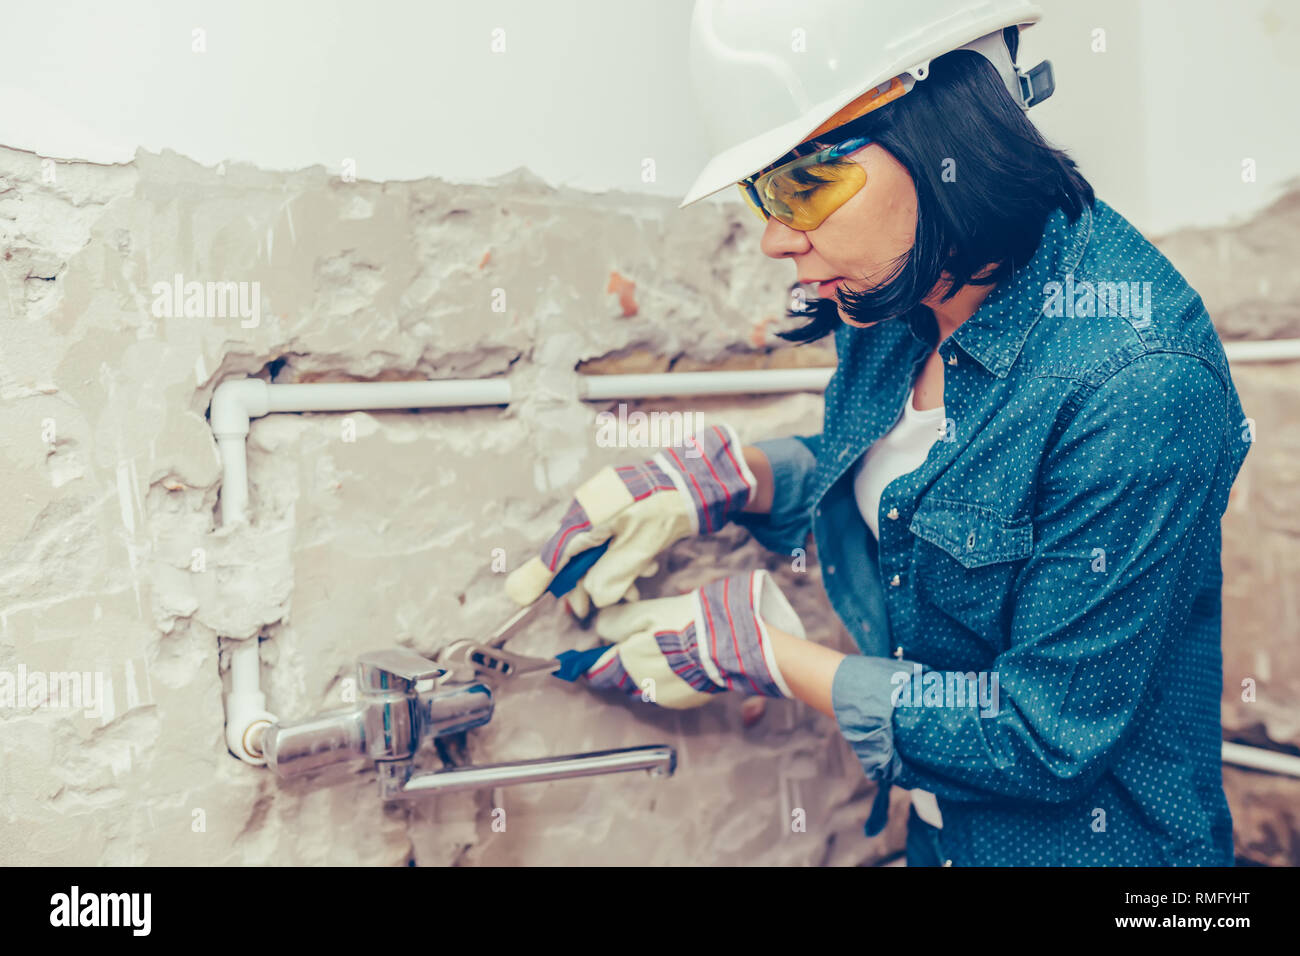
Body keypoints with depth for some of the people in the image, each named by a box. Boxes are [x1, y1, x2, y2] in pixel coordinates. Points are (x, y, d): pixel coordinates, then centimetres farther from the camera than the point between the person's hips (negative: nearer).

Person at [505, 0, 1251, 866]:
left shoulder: (1138, 387, -30)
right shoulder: (897, 304, -8)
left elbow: (1050, 731, -26)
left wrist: (755, 654, -21)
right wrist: (724, 478, -8)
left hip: (1073, 833, -6)